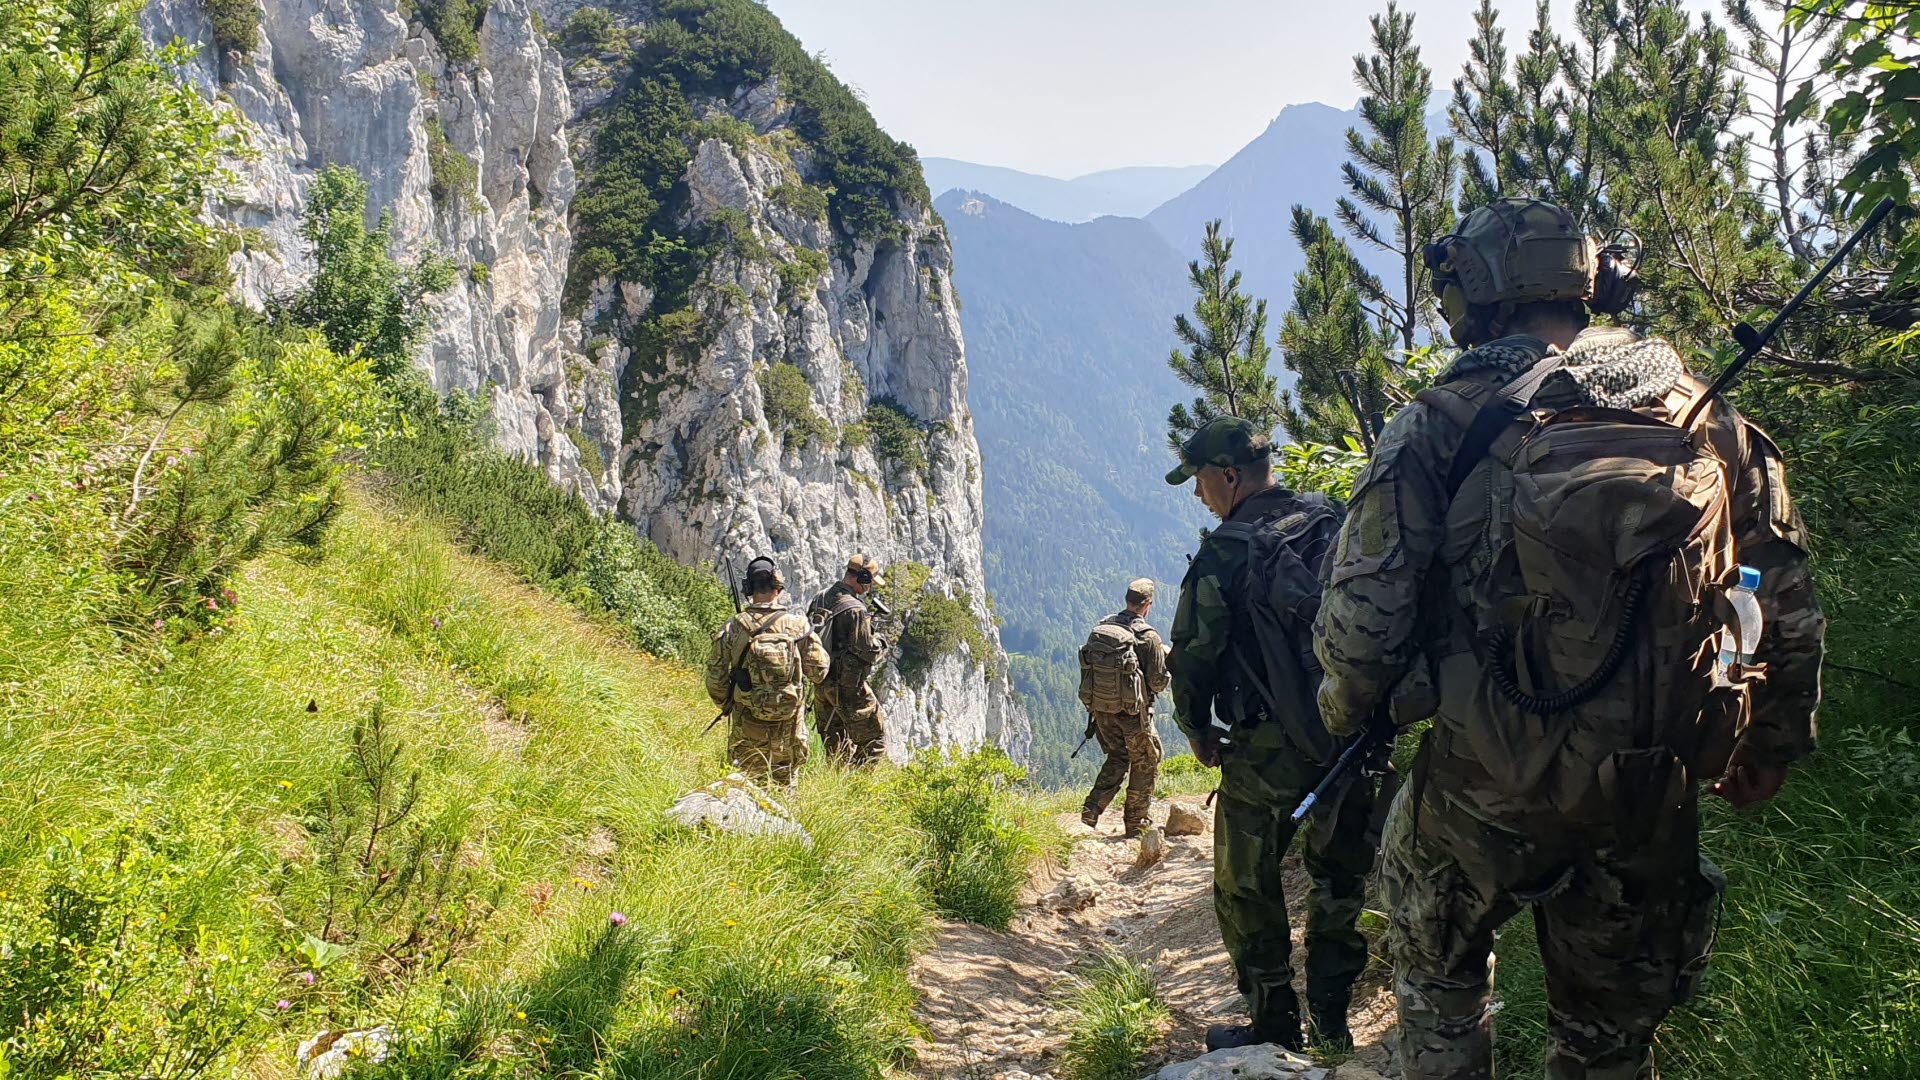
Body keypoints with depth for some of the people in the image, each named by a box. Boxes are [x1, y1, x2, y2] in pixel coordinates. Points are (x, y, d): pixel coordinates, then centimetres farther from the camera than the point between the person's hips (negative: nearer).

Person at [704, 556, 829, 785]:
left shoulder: (733, 628, -9)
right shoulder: (798, 623, -9)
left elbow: (715, 678, -4)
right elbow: (818, 671, -1)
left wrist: (725, 705, 16)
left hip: (748, 724, 0)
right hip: (789, 724, 0)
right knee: (785, 782, 16)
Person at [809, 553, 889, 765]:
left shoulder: (819, 601, 6)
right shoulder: (854, 610, -20)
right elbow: (868, 651, -18)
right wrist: (881, 643, 2)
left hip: (821, 685, 8)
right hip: (848, 686, -8)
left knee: (835, 747, 17)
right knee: (873, 742, 3)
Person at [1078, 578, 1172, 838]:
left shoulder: (1100, 628, 0)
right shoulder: (1148, 637, -15)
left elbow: (1088, 667, 6)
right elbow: (1158, 682, -11)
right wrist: (1165, 657, 7)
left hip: (1100, 707, 5)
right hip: (1132, 711, -5)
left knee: (1117, 757, 23)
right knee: (1145, 762, 14)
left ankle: (1092, 809, 10)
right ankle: (1135, 823, 17)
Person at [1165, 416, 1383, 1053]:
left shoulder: (1224, 552, -14)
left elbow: (1193, 658, -11)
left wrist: (1198, 732, 5)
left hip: (1266, 749, -6)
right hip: (1353, 738, 6)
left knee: (1247, 891, 10)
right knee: (1339, 881, 19)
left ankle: (1274, 1030, 19)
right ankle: (1331, 1022, 29)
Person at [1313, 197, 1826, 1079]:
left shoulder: (1441, 424, -10)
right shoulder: (1707, 416, 3)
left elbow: (1364, 615, -15)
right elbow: (1786, 602, 7)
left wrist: (1344, 707, 6)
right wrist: (1772, 741, 21)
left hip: (1490, 785, -3)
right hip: (1656, 798, 4)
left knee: (1436, 964, 26)